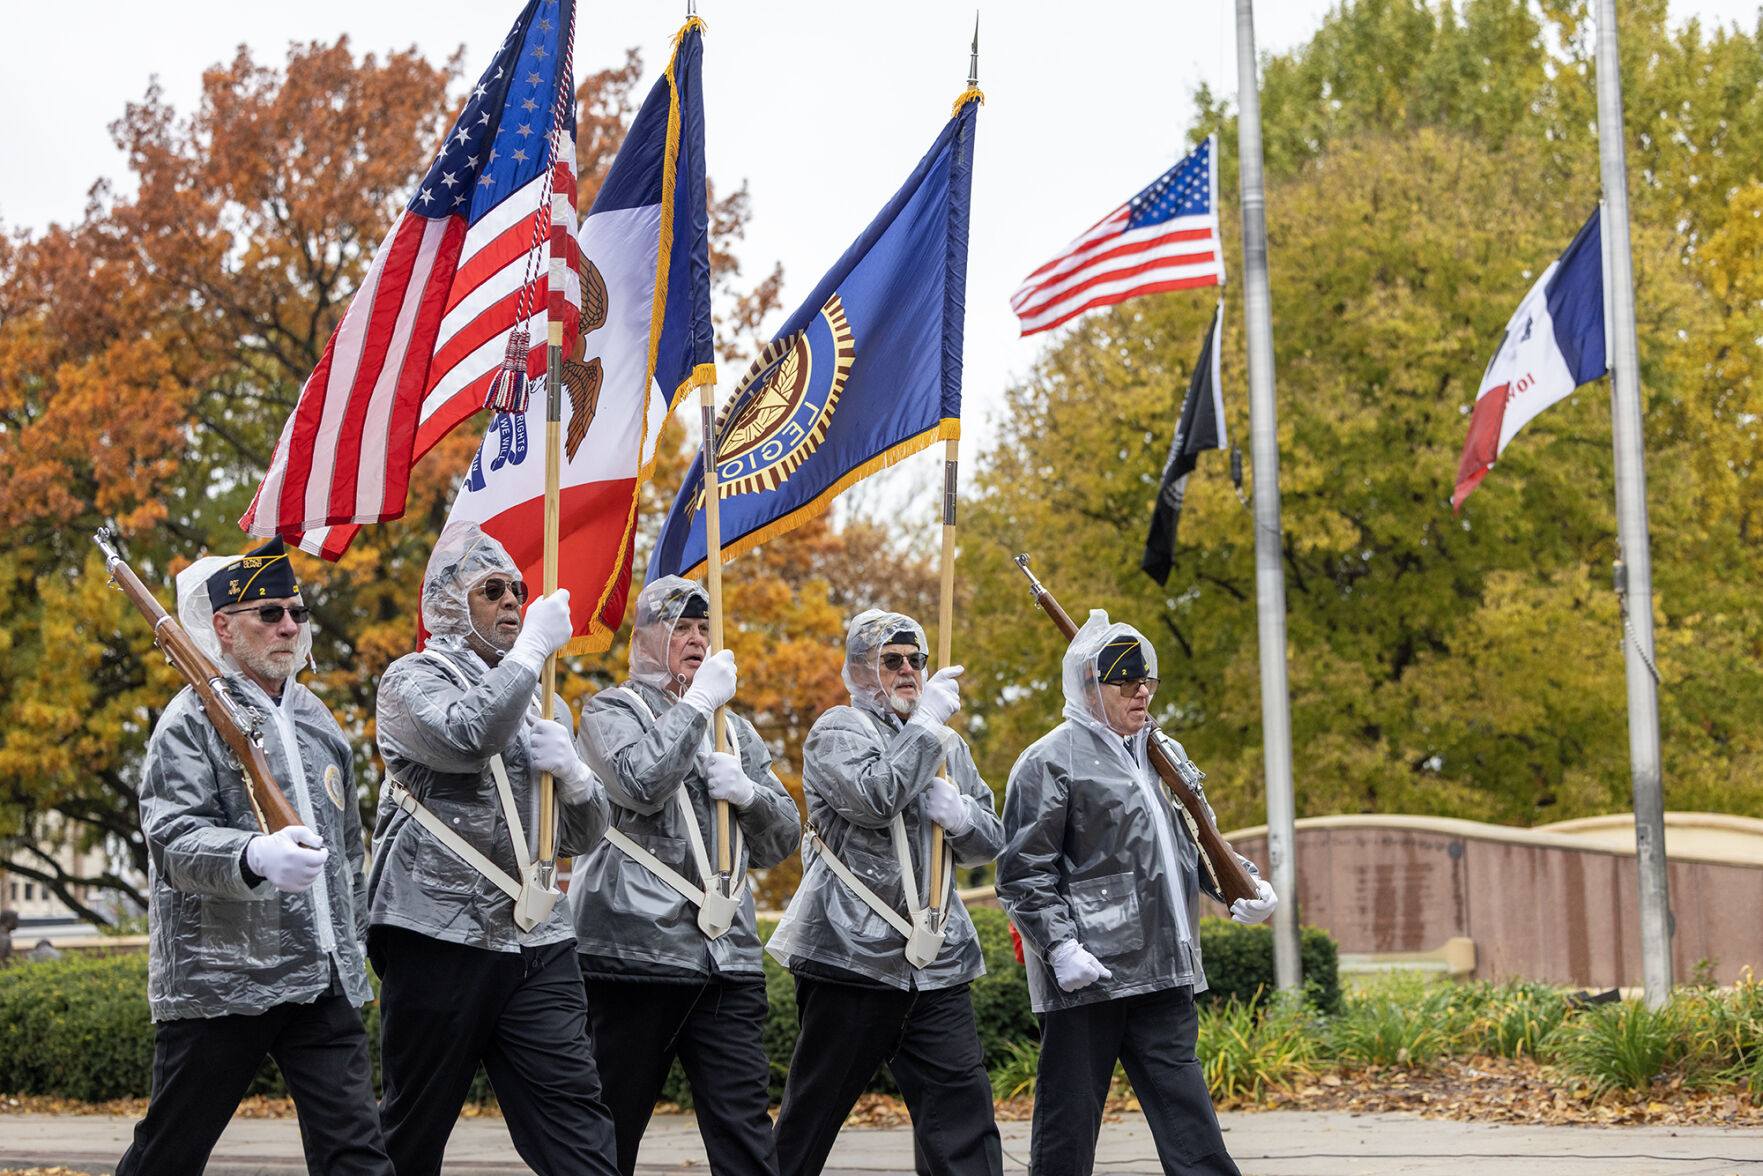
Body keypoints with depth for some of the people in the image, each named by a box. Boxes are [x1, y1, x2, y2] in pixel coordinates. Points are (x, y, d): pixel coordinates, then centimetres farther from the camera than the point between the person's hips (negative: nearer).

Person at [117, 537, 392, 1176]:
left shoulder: (317, 720, 18)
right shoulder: (193, 720, -4)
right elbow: (172, 838, -18)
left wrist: (353, 946, 23)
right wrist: (256, 856, -37)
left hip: (321, 981, 6)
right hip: (221, 980, -5)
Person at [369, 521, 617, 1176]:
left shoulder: (537, 699, 23)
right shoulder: (412, 680, 4)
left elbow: (584, 834, 21)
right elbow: (468, 739, -20)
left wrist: (572, 772, -1)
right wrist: (534, 646, -11)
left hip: (535, 939, 5)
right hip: (440, 935, -5)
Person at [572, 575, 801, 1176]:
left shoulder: (734, 729, 23)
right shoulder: (611, 710, 6)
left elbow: (784, 836, 20)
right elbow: (641, 783, -15)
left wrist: (748, 791, 0)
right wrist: (697, 704, -8)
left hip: (729, 955, 5)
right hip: (638, 943, -5)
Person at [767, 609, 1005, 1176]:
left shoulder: (949, 745, 20)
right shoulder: (837, 731, -1)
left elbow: (990, 841, 18)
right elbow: (874, 798, -20)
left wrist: (958, 813, -4)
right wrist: (926, 721, -13)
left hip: (937, 964, 6)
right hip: (852, 957, -5)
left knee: (964, 1116, -4)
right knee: (810, 1117, 2)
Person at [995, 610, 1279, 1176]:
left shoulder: (1165, 754, 18)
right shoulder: (1051, 761, -5)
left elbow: (1199, 842, 27)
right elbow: (1023, 874, -8)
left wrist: (1245, 885, 8)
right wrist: (1059, 946, -19)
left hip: (1162, 973, 7)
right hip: (1085, 974, -6)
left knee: (1187, 1115, 6)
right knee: (1068, 1119, 2)